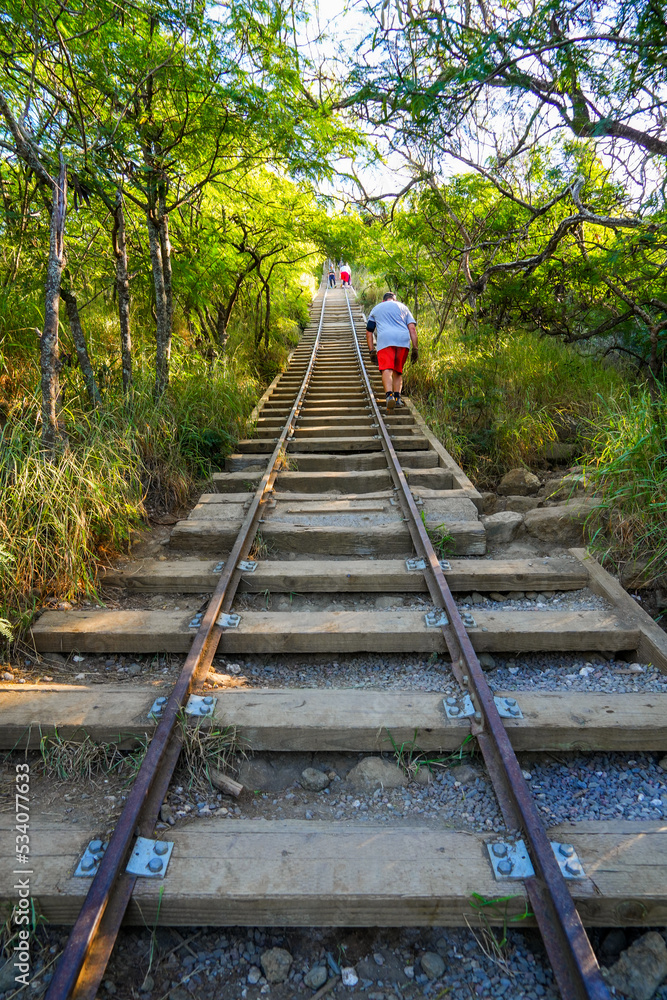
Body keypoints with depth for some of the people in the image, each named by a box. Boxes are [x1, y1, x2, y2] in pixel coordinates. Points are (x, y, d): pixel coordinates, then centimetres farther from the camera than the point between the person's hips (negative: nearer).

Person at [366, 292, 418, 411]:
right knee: (398, 371, 14)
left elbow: (369, 331, 22)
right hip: (403, 339, 2)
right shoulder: (402, 307, 29)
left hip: (385, 339, -2)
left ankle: (389, 395, -38)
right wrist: (415, 349, 13)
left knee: (386, 369, -16)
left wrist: (372, 351, 21)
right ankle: (397, 397, 2)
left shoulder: (375, 309, 30)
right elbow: (412, 328, 15)